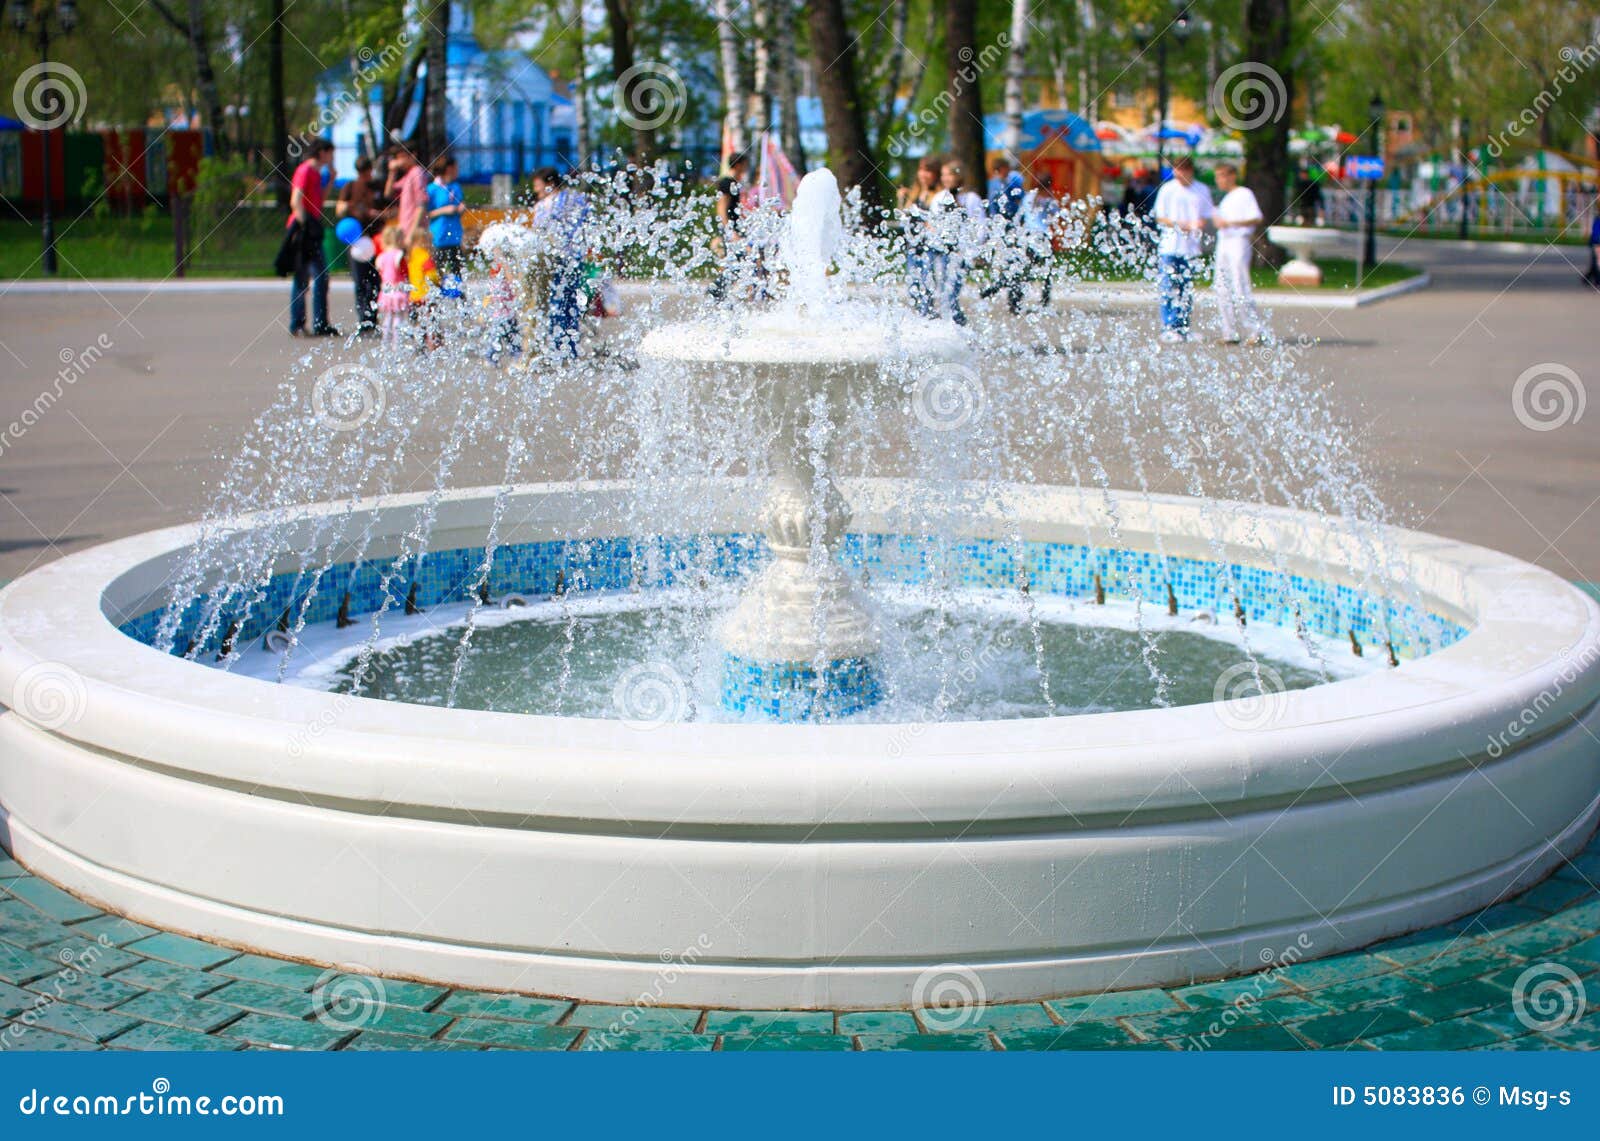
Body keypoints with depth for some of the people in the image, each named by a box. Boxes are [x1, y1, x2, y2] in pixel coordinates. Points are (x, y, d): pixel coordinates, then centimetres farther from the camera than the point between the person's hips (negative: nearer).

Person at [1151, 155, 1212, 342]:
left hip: (1191, 248, 2)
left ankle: (1182, 330, 10)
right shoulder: (1167, 189, 1)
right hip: (1169, 247, -2)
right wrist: (1179, 225, -14)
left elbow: (1205, 218, 12)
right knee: (1167, 290, -7)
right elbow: (1160, 217, 1)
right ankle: (1168, 328, -5)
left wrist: (1199, 225, -11)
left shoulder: (1202, 191, 7)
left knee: (1186, 292, 4)